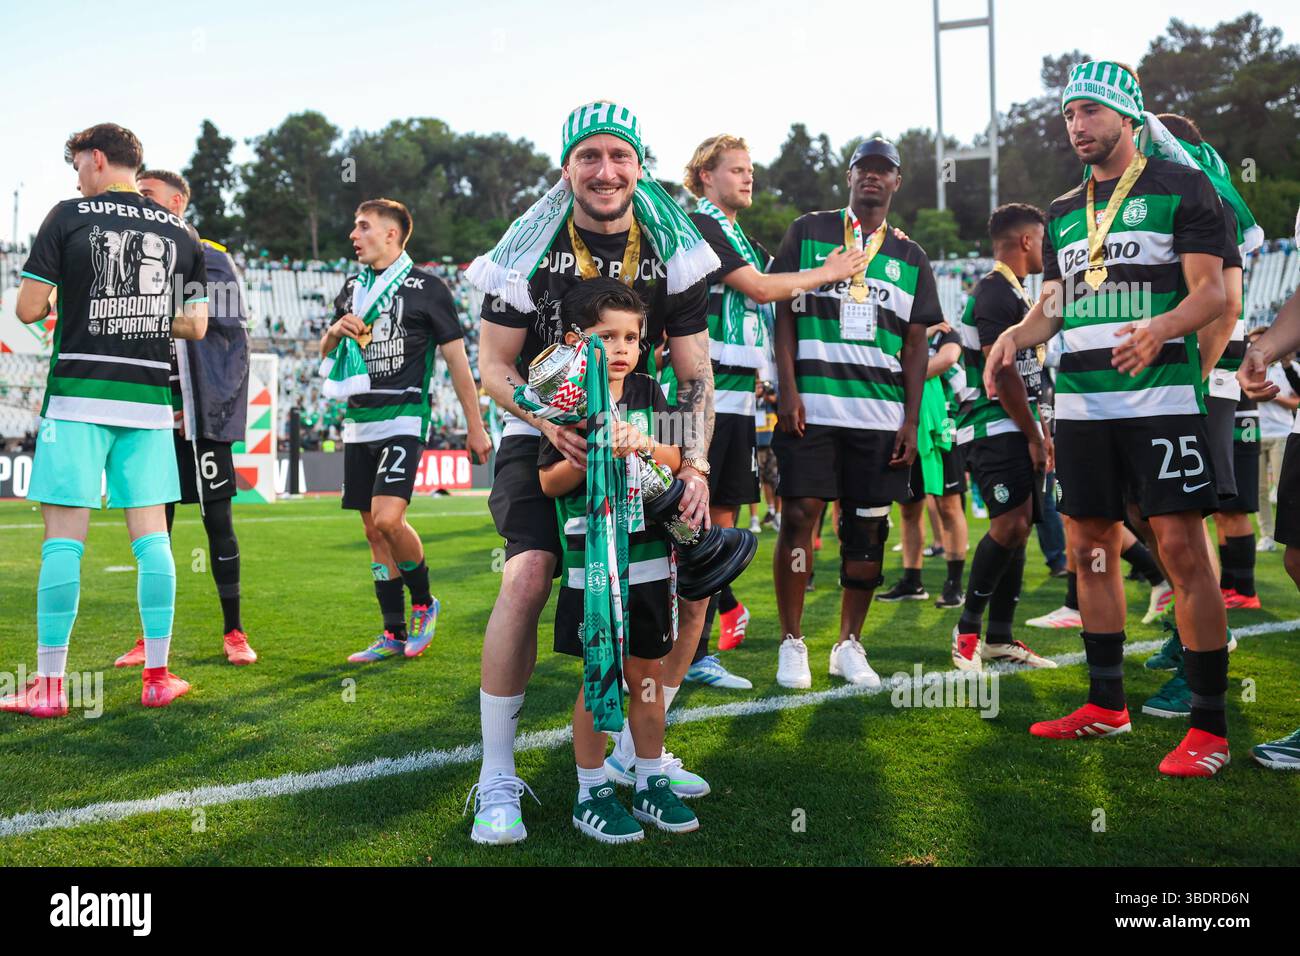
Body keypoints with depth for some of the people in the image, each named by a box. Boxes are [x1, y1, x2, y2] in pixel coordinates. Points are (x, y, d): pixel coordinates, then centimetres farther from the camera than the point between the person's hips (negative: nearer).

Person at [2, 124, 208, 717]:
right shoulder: (179, 233, 8)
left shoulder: (68, 218, -2)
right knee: (150, 533, 6)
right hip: (149, 399, 3)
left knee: (64, 536, -1)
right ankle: (158, 676, 9)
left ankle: (49, 685, 1)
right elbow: (195, 325, 9)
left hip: (79, 394, -3)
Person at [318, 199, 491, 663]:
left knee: (387, 518, -21)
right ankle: (394, 635, 14)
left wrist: (476, 427, -2)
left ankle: (424, 603, 5)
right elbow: (325, 354, 24)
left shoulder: (426, 287, -4)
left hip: (403, 420, -7)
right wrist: (335, 331, 0)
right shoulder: (352, 287, 15)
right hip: (358, 423, 7)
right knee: (373, 530, 6)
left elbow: (457, 359, -2)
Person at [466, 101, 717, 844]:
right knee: (529, 576, -25)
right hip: (542, 435, -4)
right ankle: (497, 778, -9)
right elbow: (494, 367, -7)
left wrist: (696, 466, -17)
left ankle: (636, 753, 17)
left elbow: (696, 374, -3)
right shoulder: (532, 248, -10)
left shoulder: (672, 250, -3)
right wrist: (548, 420, -26)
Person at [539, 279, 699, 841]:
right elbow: (548, 481, -6)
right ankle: (591, 795, 15)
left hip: (648, 557, 4)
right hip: (590, 563, -4)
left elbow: (675, 461, 6)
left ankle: (650, 784, 26)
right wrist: (594, 453, -20)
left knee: (646, 673, 12)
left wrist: (646, 446, -14)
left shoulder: (649, 393, 8)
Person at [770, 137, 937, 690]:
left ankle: (849, 645, 16)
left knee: (867, 526, 4)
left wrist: (911, 420, 3)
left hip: (882, 413, 3)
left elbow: (915, 345, 12)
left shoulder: (910, 258, 15)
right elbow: (783, 312, 4)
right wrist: (788, 389, -7)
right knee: (799, 516, -6)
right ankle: (792, 644, 5)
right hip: (811, 405, -3)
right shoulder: (808, 232, 8)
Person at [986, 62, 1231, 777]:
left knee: (1181, 548, -10)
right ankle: (1106, 705, 21)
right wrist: (1016, 335, -3)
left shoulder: (1181, 188, 1)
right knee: (1090, 548, 9)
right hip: (1080, 402, 6)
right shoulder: (1062, 214, 19)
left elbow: (1211, 291, -7)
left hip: (1160, 397, -6)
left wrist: (1160, 329, -27)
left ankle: (1210, 724, -3)